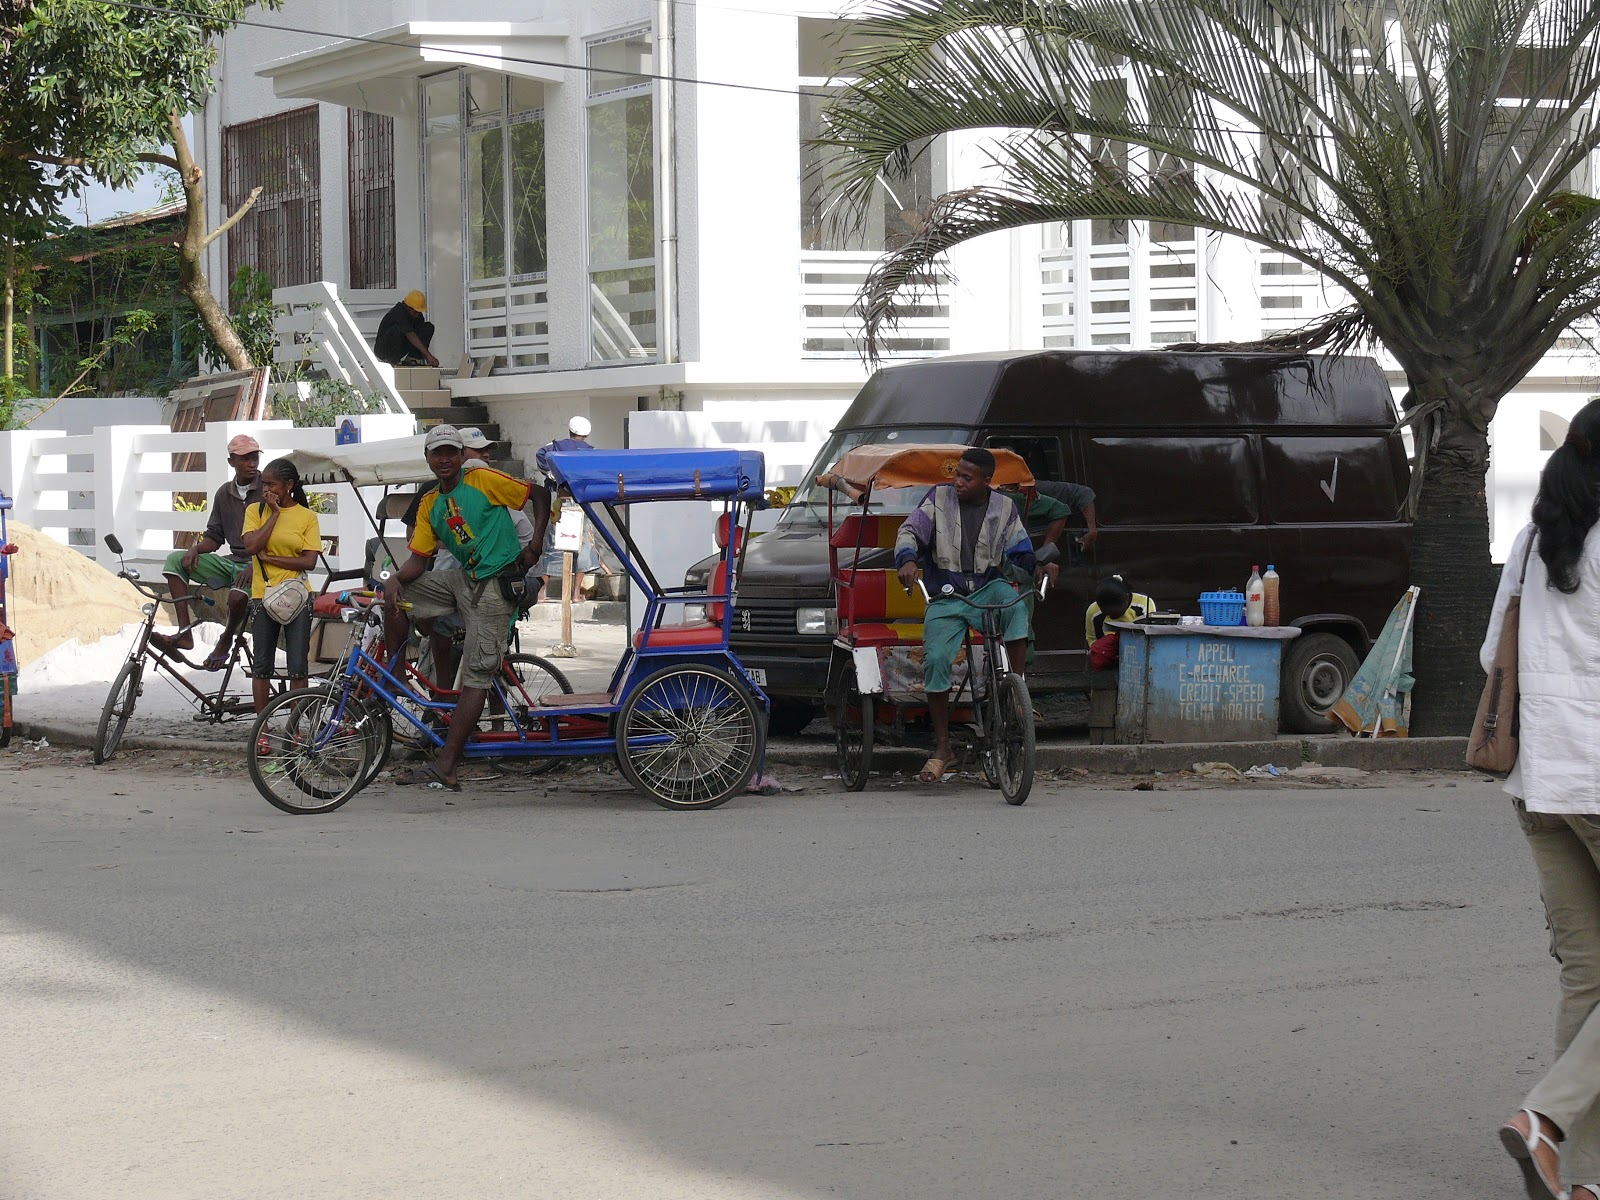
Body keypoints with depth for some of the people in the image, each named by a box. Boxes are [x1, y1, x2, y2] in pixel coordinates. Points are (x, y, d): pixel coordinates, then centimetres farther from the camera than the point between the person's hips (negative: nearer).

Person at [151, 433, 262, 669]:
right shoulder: (225, 494, 11)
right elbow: (214, 537, 15)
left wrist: (253, 567, -23)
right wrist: (196, 548, -9)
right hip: (232, 561, 6)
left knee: (238, 595, -39)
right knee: (176, 559, -11)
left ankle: (226, 640, -6)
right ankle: (184, 633, -19)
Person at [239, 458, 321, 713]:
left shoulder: (307, 516, 1)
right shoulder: (256, 510, 4)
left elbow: (309, 561, -8)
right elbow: (251, 546, -13)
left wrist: (269, 558, -11)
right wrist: (275, 513, -11)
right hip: (263, 596, 1)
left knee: (298, 667, -2)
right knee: (262, 666, 6)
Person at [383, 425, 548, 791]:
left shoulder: (483, 480, -6)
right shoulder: (430, 505, 11)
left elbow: (539, 496, -4)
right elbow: (419, 557, 6)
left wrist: (534, 547, -9)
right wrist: (396, 578, -15)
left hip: (495, 586, -7)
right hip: (462, 579, 7)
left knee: (476, 675, -9)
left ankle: (445, 767, -14)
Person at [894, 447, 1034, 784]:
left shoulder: (1004, 508, 6)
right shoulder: (939, 498, 3)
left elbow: (1021, 553, 9)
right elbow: (910, 531, -2)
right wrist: (907, 560, -22)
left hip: (987, 590, 0)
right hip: (946, 598, 0)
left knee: (1010, 597, -36)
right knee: (936, 659, -23)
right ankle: (942, 747, -10)